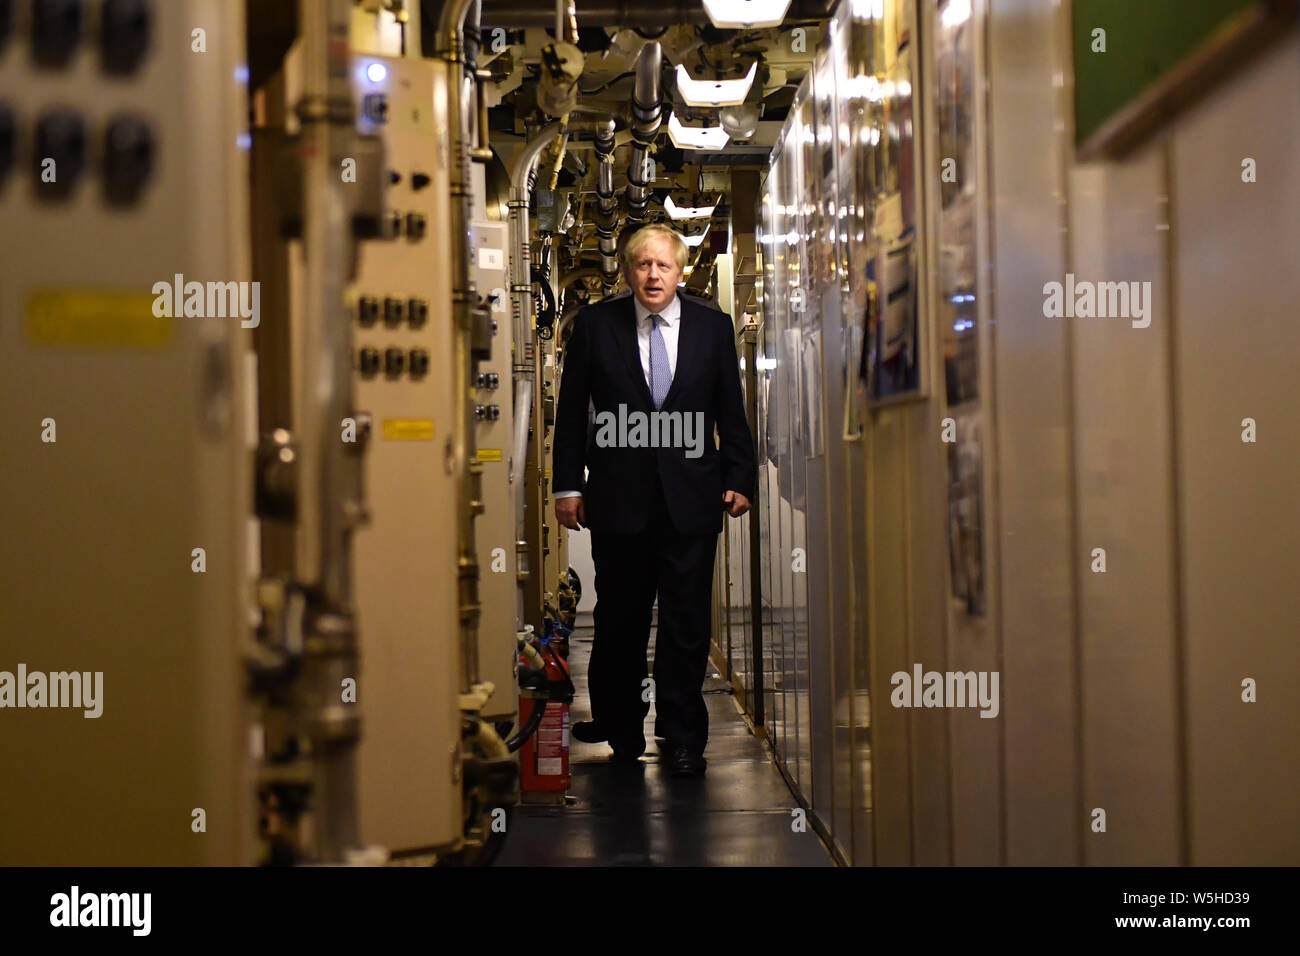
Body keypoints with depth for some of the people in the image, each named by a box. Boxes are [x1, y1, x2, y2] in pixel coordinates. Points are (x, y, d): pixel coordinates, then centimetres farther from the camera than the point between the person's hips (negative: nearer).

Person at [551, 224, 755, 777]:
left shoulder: (713, 326, 7)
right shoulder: (595, 325, 4)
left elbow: (731, 411, 10)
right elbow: (572, 409, 6)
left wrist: (739, 479, 5)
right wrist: (568, 484, 2)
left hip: (690, 498, 0)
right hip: (618, 497, 0)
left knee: (687, 623, 2)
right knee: (619, 618, 8)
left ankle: (682, 738, 11)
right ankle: (619, 727, 25)